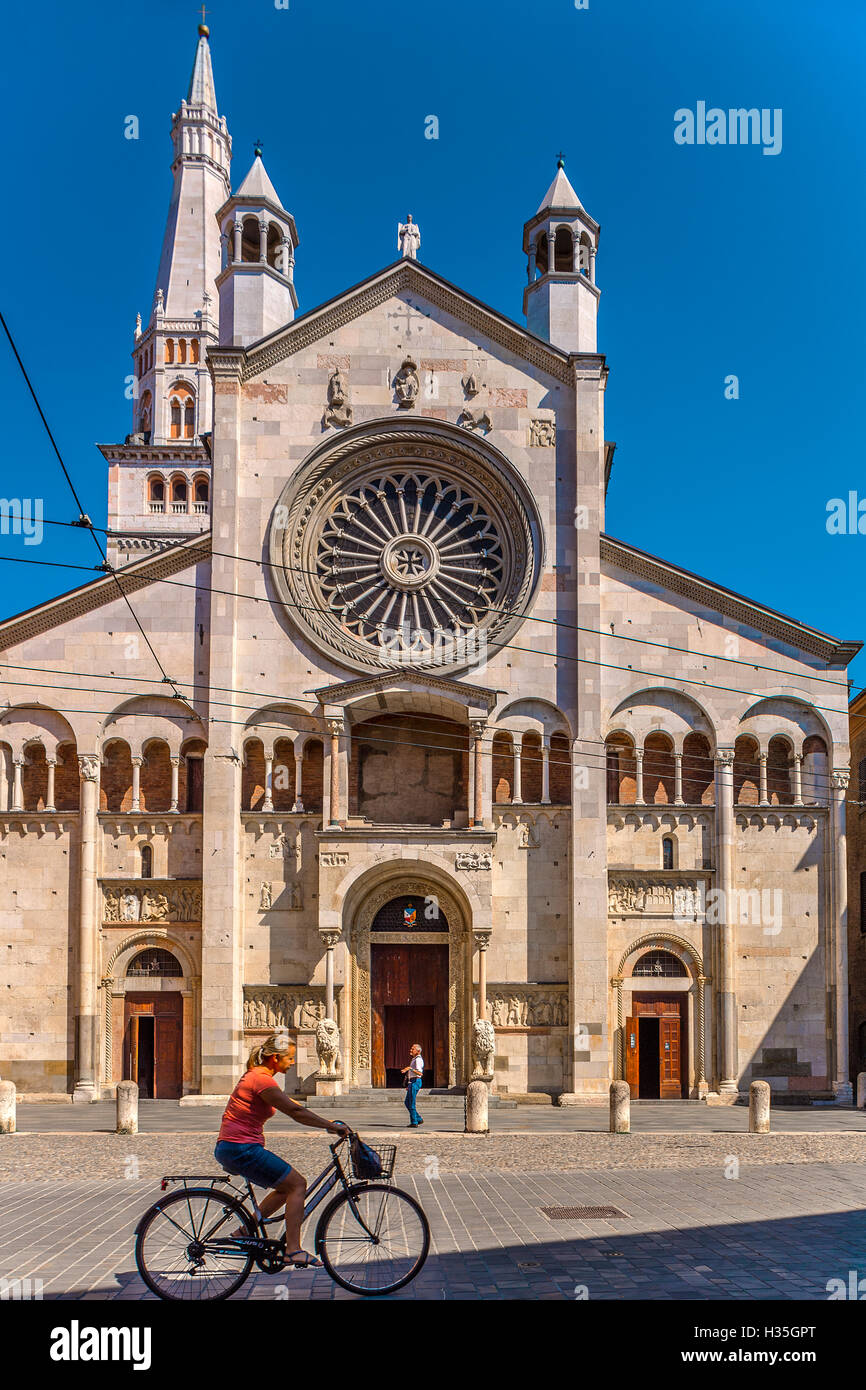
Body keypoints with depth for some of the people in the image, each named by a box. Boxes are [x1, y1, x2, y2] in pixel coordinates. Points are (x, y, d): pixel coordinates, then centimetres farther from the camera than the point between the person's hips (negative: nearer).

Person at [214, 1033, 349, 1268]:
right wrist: (330, 1125, -18)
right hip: (241, 1149, -10)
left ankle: (245, 1231, 16)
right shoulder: (262, 1080, -15)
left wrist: (327, 1122, 18)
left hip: (229, 1149, 10)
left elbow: (293, 1106, 22)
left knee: (288, 1186, 16)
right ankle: (293, 1251, -9)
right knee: (297, 1184, -5)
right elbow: (295, 1112, -22)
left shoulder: (256, 1076, 17)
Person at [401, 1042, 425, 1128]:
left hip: (415, 1082, -10)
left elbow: (420, 1073, -25)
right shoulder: (414, 1059, 19)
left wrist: (410, 1068, -38)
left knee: (411, 1103, -6)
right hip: (411, 1083, 10)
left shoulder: (418, 1059, -12)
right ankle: (418, 1119, 16)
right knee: (407, 1102, 12)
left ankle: (414, 1123, -2)